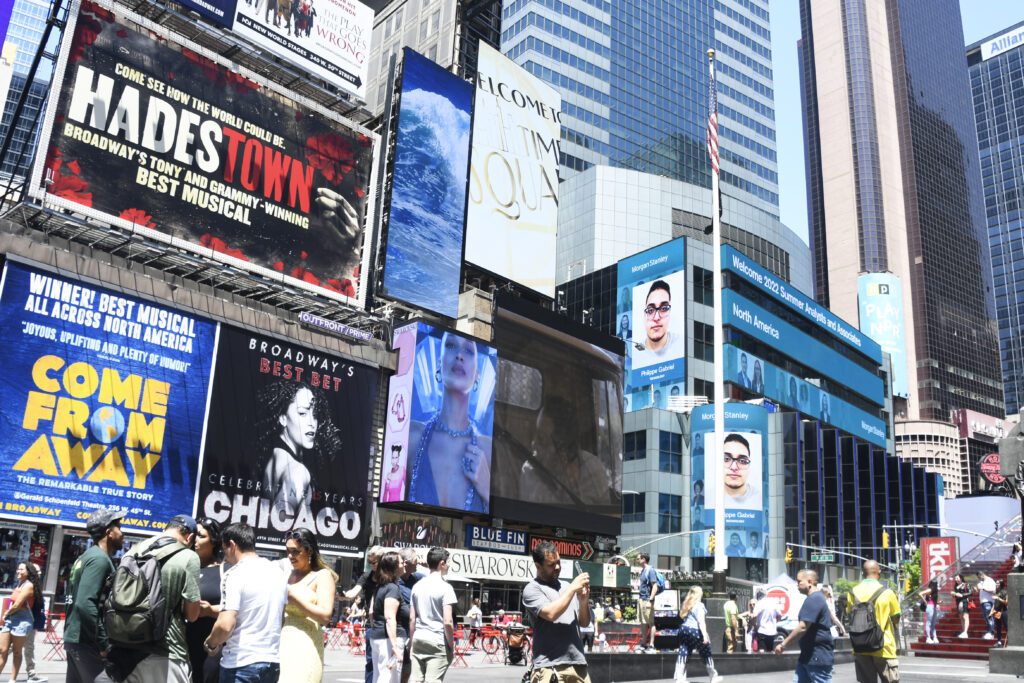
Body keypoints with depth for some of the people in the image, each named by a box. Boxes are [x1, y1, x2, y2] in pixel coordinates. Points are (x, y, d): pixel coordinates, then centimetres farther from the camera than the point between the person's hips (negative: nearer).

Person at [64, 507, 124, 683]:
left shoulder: (87, 556, 15)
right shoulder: (99, 559, -15)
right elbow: (85, 604, -25)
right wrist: (104, 644, -20)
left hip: (75, 639, 10)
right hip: (87, 643, -10)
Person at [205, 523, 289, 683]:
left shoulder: (236, 574, -13)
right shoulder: (278, 573, 10)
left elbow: (225, 625, -21)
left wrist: (211, 643, -1)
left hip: (241, 663, -7)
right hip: (272, 661, 7)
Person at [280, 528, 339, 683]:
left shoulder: (322, 576, -4)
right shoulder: (288, 574, 14)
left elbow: (325, 616, -15)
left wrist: (292, 594, -15)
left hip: (305, 646, -6)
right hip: (282, 642, 6)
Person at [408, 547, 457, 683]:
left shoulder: (417, 586, 8)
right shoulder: (445, 587, -10)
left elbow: (412, 618, 10)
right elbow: (447, 621, -15)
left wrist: (412, 641, 17)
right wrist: (451, 645, -4)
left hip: (418, 640, 6)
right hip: (437, 641, -6)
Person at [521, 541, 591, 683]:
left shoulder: (566, 586, 15)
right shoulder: (532, 589, -1)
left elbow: (584, 622, 17)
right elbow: (551, 613, -18)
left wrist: (584, 601, -3)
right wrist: (573, 588, -10)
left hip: (578, 664, 5)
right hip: (550, 667, -5)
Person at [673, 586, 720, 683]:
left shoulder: (686, 604, 13)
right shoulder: (699, 605, -10)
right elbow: (701, 621, -18)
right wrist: (705, 635, -22)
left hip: (684, 629, 7)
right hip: (695, 631, -7)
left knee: (683, 654, 3)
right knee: (706, 653, 10)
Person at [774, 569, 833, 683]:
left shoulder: (813, 599, -19)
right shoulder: (816, 598, 15)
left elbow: (802, 627, -24)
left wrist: (784, 644, -16)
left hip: (818, 657, -11)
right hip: (809, 655, 11)